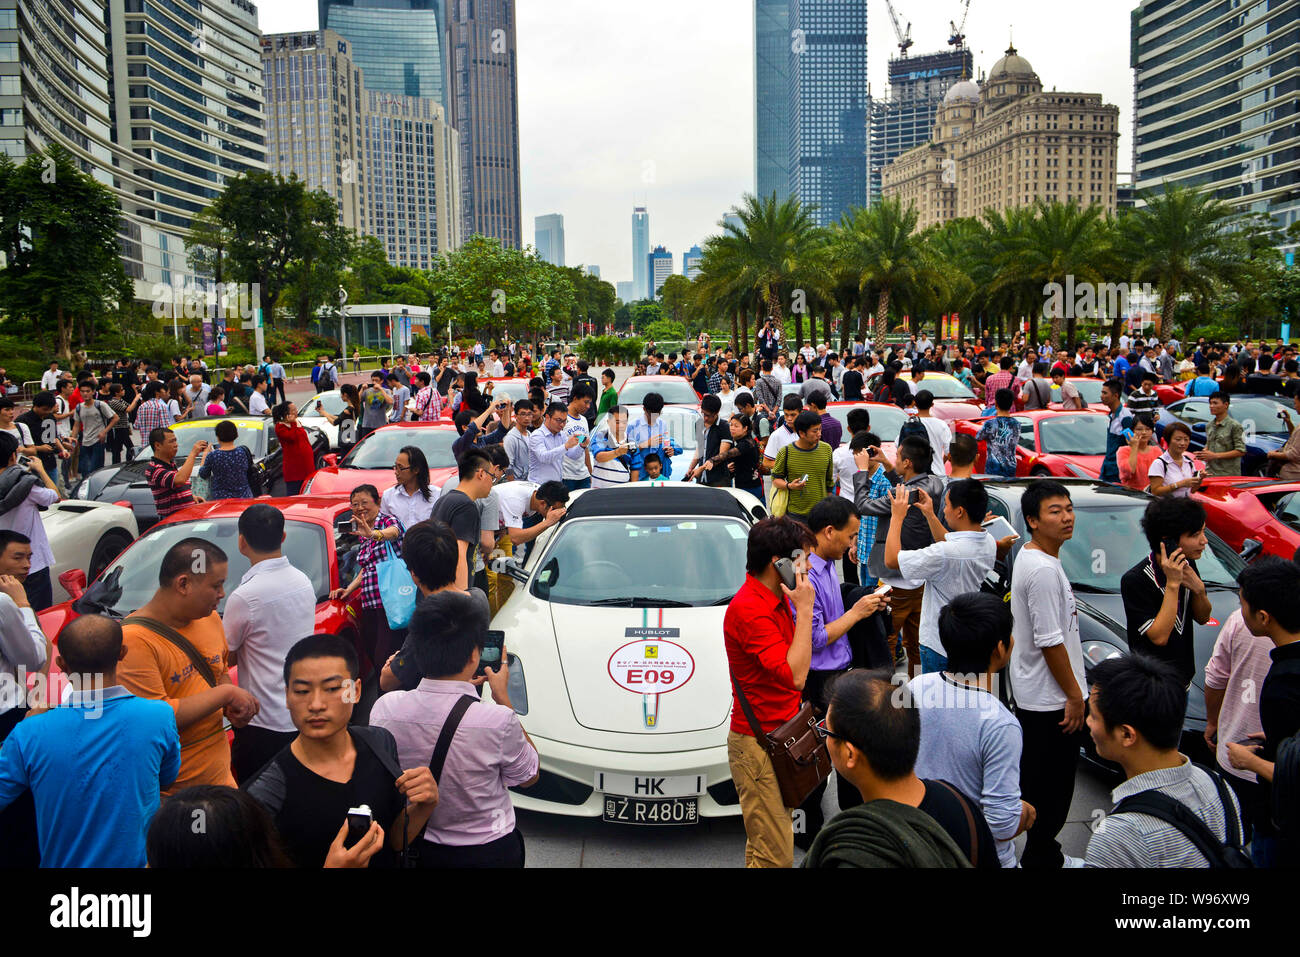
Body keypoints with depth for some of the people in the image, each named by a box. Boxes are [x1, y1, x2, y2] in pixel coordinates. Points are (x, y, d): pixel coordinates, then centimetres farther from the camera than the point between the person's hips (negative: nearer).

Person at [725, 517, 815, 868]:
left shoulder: (778, 599, 10)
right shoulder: (749, 609, -22)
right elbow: (795, 676, -28)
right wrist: (804, 609, -23)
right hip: (759, 743, -10)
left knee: (766, 846, 18)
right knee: (775, 856, -5)